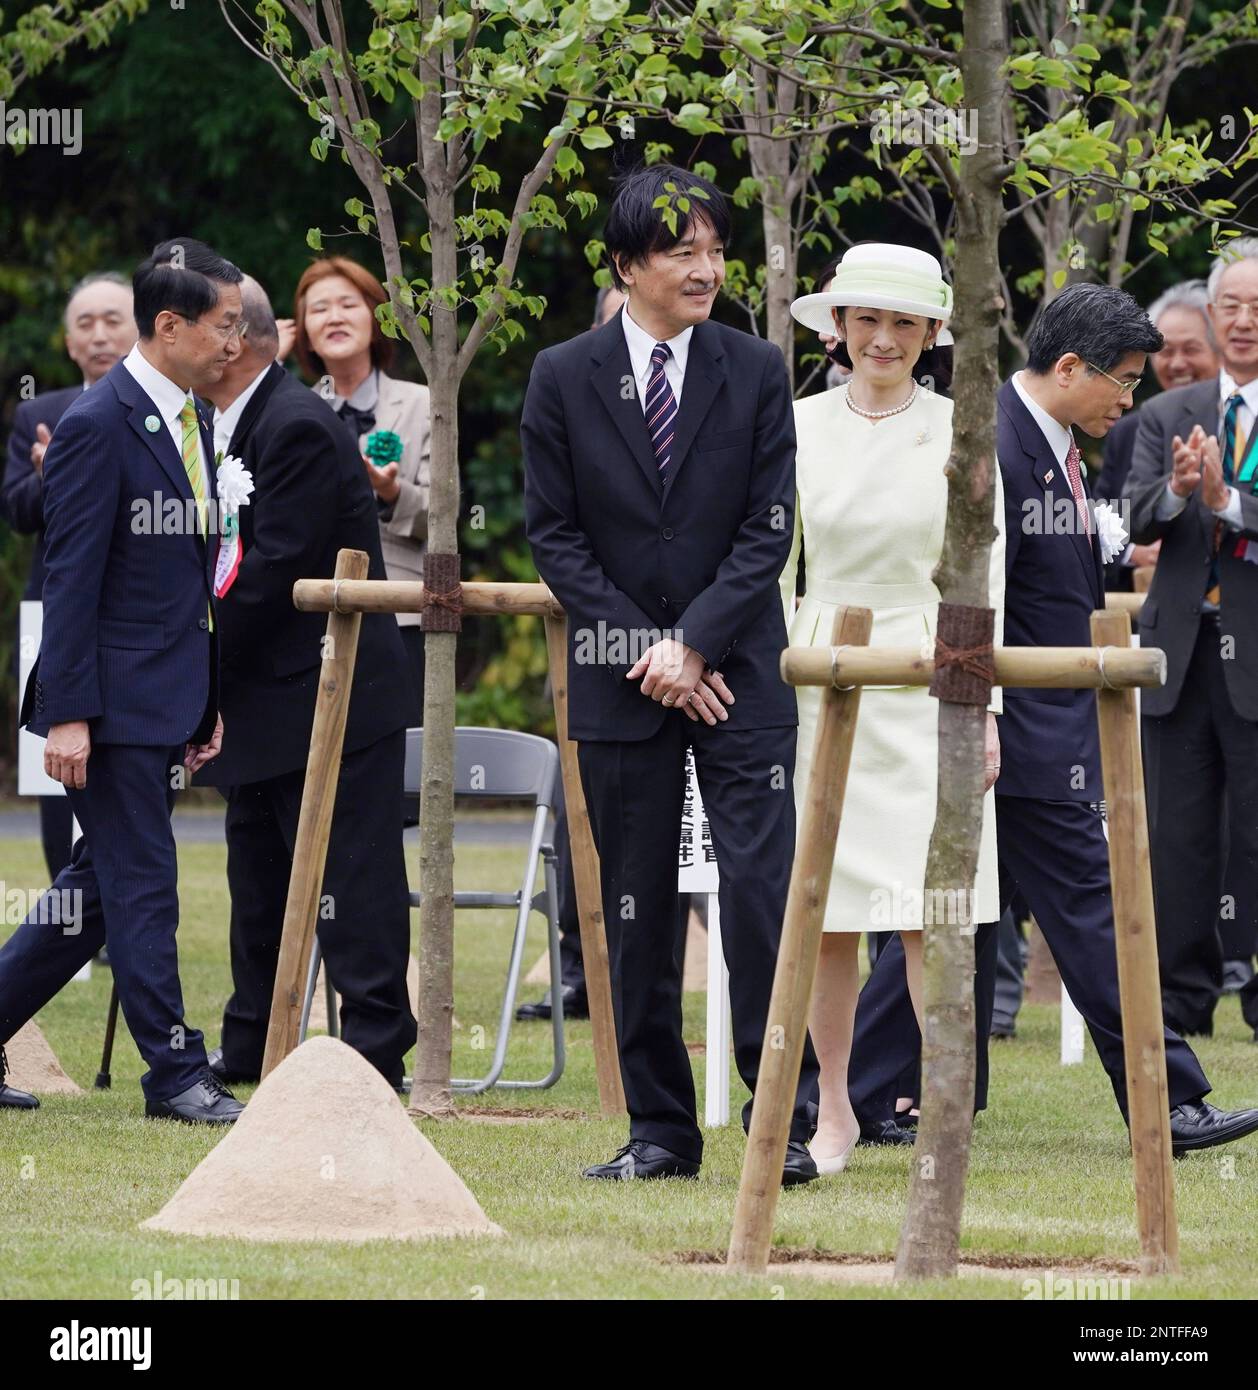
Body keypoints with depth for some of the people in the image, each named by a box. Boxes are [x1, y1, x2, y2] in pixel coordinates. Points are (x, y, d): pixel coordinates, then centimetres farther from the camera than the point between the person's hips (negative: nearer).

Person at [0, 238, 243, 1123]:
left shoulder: (192, 424, 13)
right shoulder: (99, 427, -14)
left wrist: (209, 704, 16)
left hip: (169, 703, 9)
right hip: (116, 700, -9)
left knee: (103, 885, 12)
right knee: (141, 885, -3)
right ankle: (176, 1073, 2)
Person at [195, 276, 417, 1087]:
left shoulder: (299, 428, -19)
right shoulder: (231, 425, 13)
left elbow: (275, 567, -22)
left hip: (328, 693, -11)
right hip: (265, 698, 11)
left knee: (349, 877, -6)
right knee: (259, 871, 17)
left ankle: (374, 1049, -4)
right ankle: (252, 1045, 26)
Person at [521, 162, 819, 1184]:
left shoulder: (758, 374, 2)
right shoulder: (564, 379, 2)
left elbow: (768, 529, -2)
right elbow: (554, 534, 1)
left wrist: (693, 645, -12)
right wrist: (642, 648, -8)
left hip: (738, 671, -1)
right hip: (619, 678, 1)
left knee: (763, 889, -11)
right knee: (636, 909, 4)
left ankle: (783, 1120, -7)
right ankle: (660, 1129, 11)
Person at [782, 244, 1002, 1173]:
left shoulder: (959, 433, 2)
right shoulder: (798, 427, 5)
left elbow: (984, 579, 3)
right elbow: (771, 569, 9)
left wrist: (986, 709, -2)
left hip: (927, 685, -1)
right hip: (819, 679, 1)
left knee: (931, 909, -7)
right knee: (823, 913, 2)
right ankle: (834, 1113, 13)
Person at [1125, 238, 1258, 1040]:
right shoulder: (1167, 417, 12)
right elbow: (1136, 519, -1)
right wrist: (1176, 492, -21)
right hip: (1182, 653, 4)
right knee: (1179, 838, 7)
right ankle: (1182, 997, 13)